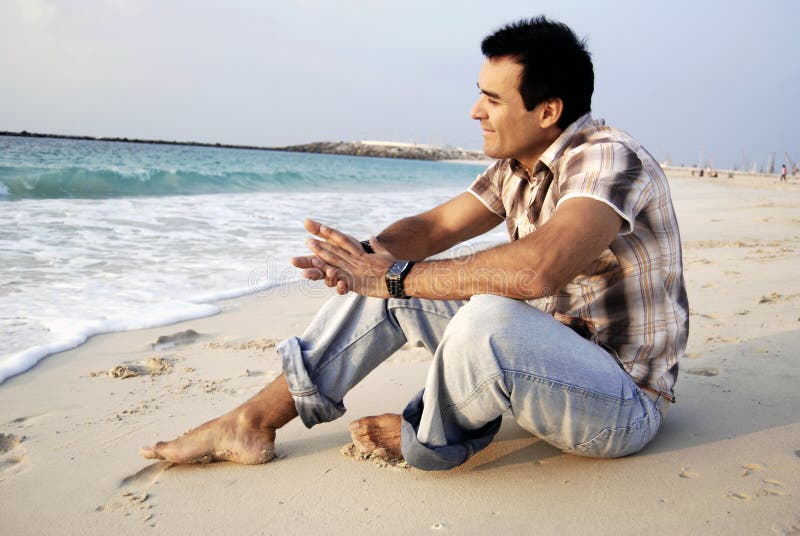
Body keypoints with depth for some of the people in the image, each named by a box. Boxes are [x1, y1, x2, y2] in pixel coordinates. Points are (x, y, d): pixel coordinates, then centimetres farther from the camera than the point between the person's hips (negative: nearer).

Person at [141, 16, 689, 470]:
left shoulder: (609, 159, -23)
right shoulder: (516, 168, 5)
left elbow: (535, 269, -40)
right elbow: (435, 226, 5)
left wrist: (397, 278, -29)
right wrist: (366, 255, -17)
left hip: (625, 398, -7)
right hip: (546, 356, 8)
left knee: (486, 317, -39)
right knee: (379, 277, -1)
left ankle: (425, 439, -5)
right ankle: (254, 423, 3)